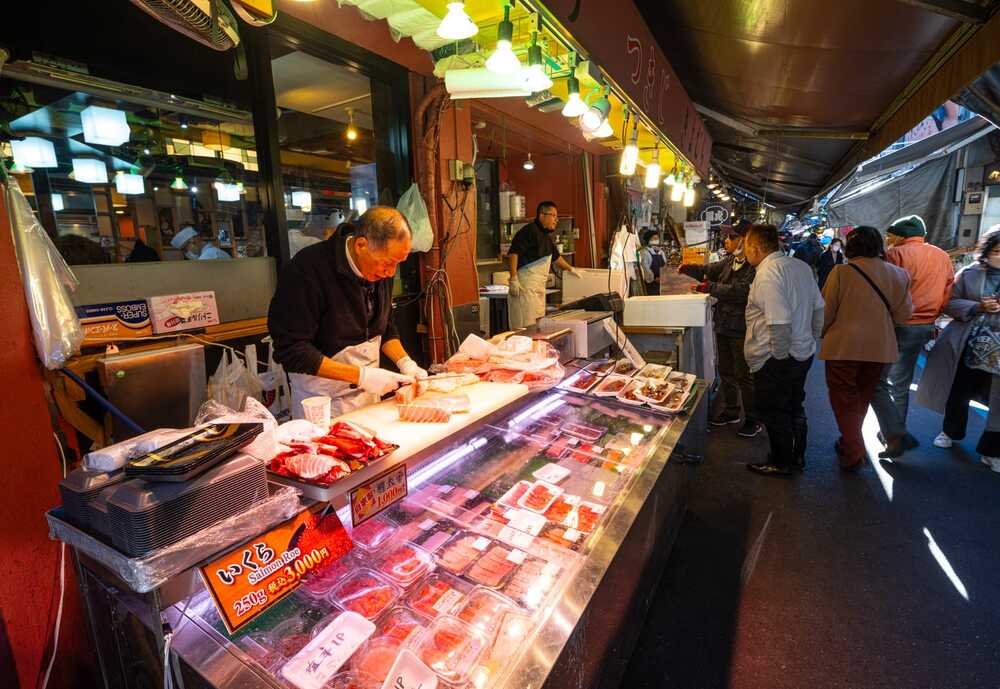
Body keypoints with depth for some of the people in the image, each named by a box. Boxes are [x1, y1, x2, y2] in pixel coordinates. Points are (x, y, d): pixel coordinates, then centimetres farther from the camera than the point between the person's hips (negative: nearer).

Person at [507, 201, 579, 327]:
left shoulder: (546, 236, 18)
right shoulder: (529, 231, -11)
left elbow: (555, 256, 34)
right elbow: (513, 253, -19)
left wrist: (569, 268, 44)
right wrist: (513, 280, -25)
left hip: (539, 287, 10)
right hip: (525, 286, -10)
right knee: (526, 327, -10)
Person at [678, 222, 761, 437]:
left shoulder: (754, 265, -19)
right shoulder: (730, 260, 8)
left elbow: (742, 290, -27)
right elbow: (710, 270, 11)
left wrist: (710, 288, -27)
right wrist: (689, 269, -6)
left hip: (741, 328, -9)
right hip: (723, 325, 9)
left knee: (744, 375, 2)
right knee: (725, 371, 19)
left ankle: (753, 420, 18)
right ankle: (731, 411, 35)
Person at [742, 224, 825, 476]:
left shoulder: (767, 274, -22)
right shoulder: (801, 266, 6)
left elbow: (780, 323, -28)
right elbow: (818, 308, 13)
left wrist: (779, 357, -18)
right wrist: (811, 340, 20)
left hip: (775, 360, -9)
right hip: (803, 352, 9)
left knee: (775, 414, 8)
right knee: (795, 407, 22)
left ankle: (781, 463, 23)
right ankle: (797, 456, 38)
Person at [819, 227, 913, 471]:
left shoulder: (841, 272, -13)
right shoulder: (897, 274, 0)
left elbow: (826, 311, -9)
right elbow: (903, 314, 2)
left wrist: (823, 333, 8)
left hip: (843, 345, -4)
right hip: (879, 347, 5)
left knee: (844, 398, 6)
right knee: (862, 397, 19)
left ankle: (854, 453, 4)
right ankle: (850, 442, 33)